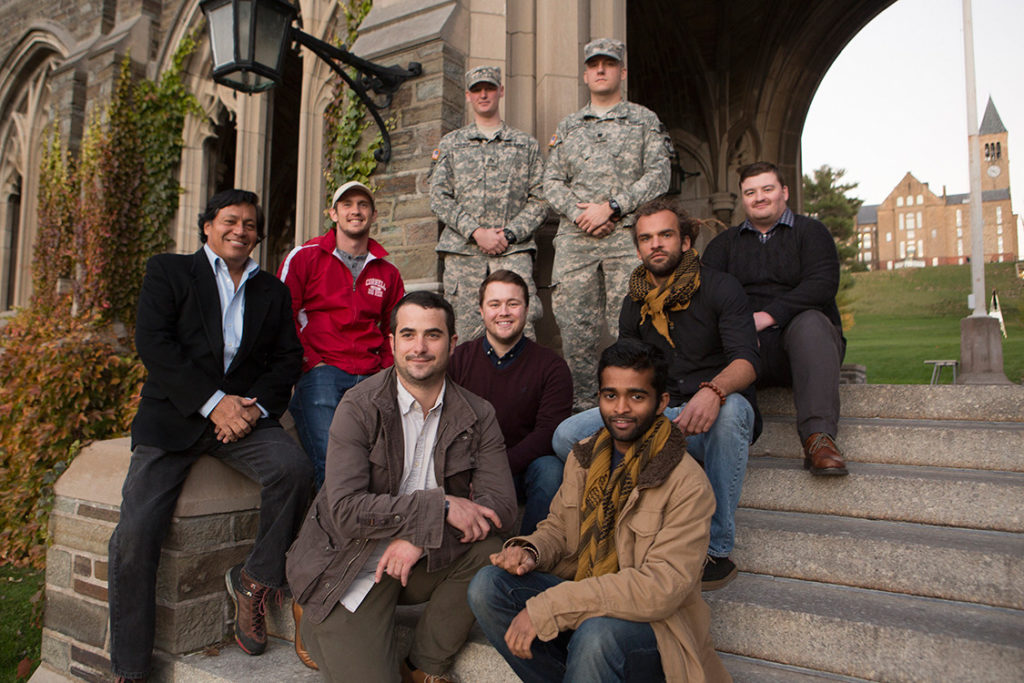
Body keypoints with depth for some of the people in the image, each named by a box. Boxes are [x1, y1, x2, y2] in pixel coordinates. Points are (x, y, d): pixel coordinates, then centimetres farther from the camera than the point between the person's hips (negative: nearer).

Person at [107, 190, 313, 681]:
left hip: (244, 413, 2)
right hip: (175, 414, -1)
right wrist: (212, 401, -15)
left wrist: (256, 406, -10)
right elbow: (152, 342, -5)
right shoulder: (168, 271, 9)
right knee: (135, 533, -14)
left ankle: (253, 580, -3)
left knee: (294, 469, -27)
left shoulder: (272, 291, 17)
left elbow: (287, 357, 10)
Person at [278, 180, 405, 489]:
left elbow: (395, 329, 24)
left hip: (370, 377, 3)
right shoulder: (304, 257, 11)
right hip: (320, 372, -2)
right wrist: (311, 361, -6)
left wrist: (386, 370, 7)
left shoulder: (387, 272, 20)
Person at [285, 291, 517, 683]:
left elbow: (501, 505, -13)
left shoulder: (477, 416, -5)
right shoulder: (359, 407, -13)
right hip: (351, 568, -3)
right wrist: (440, 506, -27)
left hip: (423, 562, 3)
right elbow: (345, 508, -22)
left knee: (487, 552, -23)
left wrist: (421, 537, -26)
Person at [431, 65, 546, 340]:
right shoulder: (451, 144, 18)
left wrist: (509, 234, -7)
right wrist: (476, 232, -7)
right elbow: (439, 197, 7)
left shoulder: (526, 145, 17)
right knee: (468, 334, -3)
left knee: (521, 327, -15)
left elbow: (539, 200, 9)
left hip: (514, 249, 0)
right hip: (462, 250, 1)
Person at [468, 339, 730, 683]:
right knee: (487, 586, -14)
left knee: (596, 634, -38)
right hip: (582, 598, 6)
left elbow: (662, 587, -24)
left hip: (650, 625, -6)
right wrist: (530, 550, -12)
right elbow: (559, 525, 15)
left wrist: (546, 608, -27)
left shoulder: (687, 485, -16)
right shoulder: (584, 456, 5)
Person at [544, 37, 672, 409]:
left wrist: (611, 207, -10)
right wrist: (578, 213, -6)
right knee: (575, 324, 0)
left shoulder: (645, 120, 13)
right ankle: (584, 404, 9)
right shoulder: (567, 126, 21)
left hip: (628, 234, -2)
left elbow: (658, 176, 1)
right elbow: (552, 181, 13)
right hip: (574, 237, 3)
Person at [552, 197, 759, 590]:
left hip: (714, 415, -3)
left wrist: (713, 390, -39)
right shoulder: (635, 303, 13)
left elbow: (746, 359, -16)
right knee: (567, 436, -19)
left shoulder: (719, 288, -2)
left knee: (731, 407, -41)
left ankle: (718, 549, -25)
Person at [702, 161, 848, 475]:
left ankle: (818, 438, -43)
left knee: (810, 322, -35)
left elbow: (823, 284, -7)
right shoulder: (725, 243, 21)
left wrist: (768, 316, -20)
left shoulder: (810, 231, 12)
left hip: (795, 343, -1)